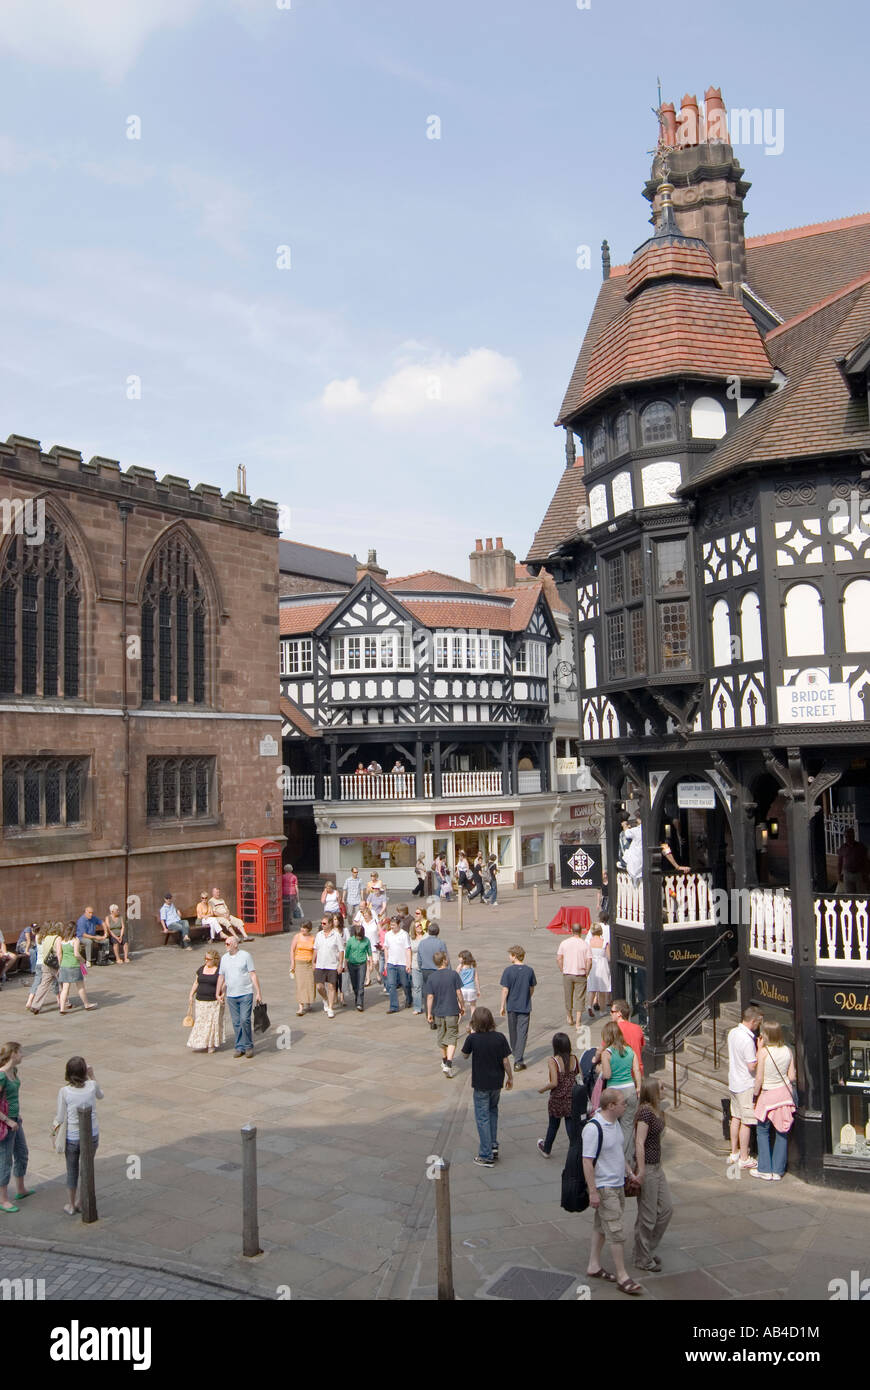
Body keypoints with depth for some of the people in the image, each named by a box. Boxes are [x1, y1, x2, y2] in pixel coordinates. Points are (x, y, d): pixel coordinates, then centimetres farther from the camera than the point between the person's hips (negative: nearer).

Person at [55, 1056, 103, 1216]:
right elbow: (100, 1095, 11)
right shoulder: (92, 1085, -14)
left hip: (72, 1138, -1)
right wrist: (92, 1076, 10)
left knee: (72, 1171, 21)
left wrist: (56, 1120, 14)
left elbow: (60, 1118, -8)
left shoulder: (64, 1091, -16)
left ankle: (71, 1206, 34)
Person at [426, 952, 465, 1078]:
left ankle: (444, 1061, 36)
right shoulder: (453, 974, -10)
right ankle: (448, 1065, -11)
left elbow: (430, 996, -5)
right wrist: (462, 1006, 8)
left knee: (441, 1038, 20)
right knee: (452, 1039, 2)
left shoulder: (432, 977, -6)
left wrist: (429, 1013, 5)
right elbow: (459, 992, -6)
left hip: (438, 1012, 2)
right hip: (452, 1012, -2)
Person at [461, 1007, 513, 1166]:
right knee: (493, 1111, 26)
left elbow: (465, 1055, 1)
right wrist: (510, 1078, 9)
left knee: (482, 1118, 6)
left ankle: (486, 1156, 8)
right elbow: (505, 1061, -7)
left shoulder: (473, 1038, -17)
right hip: (496, 1082, 3)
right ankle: (493, 1145, 26)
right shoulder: (500, 1037, -11)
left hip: (480, 1084, -3)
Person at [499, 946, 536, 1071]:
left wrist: (502, 1006, -1)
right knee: (522, 1033, 1)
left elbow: (505, 990, -10)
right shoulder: (529, 970, -3)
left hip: (512, 1006, -1)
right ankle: (518, 1062, -4)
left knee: (513, 1032, 17)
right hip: (525, 1007, 1)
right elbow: (532, 989, 6)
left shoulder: (508, 970, -11)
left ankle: (516, 1055, 33)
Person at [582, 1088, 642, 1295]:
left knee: (601, 1226, 18)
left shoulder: (615, 1122, 5)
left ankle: (594, 1266, 29)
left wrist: (629, 1171, 20)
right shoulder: (593, 1128, -25)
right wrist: (592, 1192, -21)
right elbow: (587, 1162, -23)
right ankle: (622, 1277, 6)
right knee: (616, 1231, -4)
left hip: (617, 1184, 9)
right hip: (604, 1188, -9)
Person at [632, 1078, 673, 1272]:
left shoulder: (655, 1111, 7)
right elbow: (639, 1143, -24)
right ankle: (642, 1259, 18)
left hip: (656, 1167, 9)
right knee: (647, 1216, 3)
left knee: (667, 1208, 14)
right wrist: (641, 1171, -24)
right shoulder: (646, 1112, -22)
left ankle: (649, 1250, 28)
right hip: (647, 1168, -9)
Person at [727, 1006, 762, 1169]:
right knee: (746, 1122, 2)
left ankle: (734, 1153, 28)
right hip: (746, 1085, -9)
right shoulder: (748, 1040, -25)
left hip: (733, 1082, 9)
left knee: (736, 1118, 18)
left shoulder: (733, 1032, 3)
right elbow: (752, 1066, -23)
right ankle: (744, 1158, 10)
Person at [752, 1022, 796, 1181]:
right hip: (785, 1092, 4)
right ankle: (778, 1171, 16)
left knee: (763, 1131, 12)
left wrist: (755, 1095, -1)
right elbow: (792, 1077, 0)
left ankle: (765, 1169, 14)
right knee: (782, 1133, 12)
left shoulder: (763, 1051, -18)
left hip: (769, 1094, -4)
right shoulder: (788, 1051, -4)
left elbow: (759, 1079, -15)